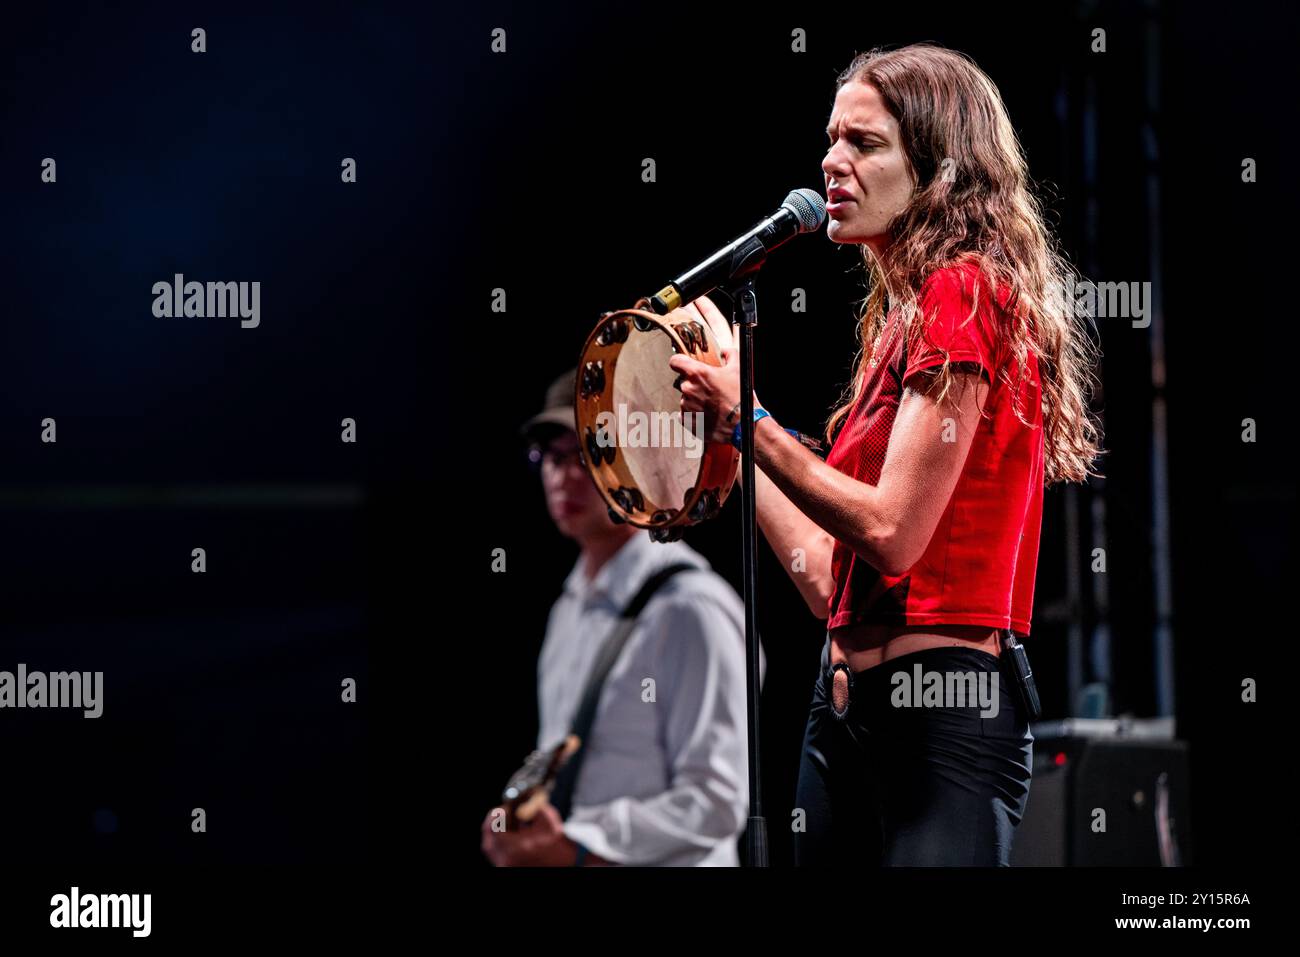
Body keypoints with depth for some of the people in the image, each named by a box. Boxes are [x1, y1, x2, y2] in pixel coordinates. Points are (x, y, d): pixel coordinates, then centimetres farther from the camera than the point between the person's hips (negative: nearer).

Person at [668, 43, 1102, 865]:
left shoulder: (965, 289, -9)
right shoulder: (900, 318, 17)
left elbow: (891, 533, -17)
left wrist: (746, 413, -10)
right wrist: (725, 433, 18)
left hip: (941, 711, -9)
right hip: (846, 704, 9)